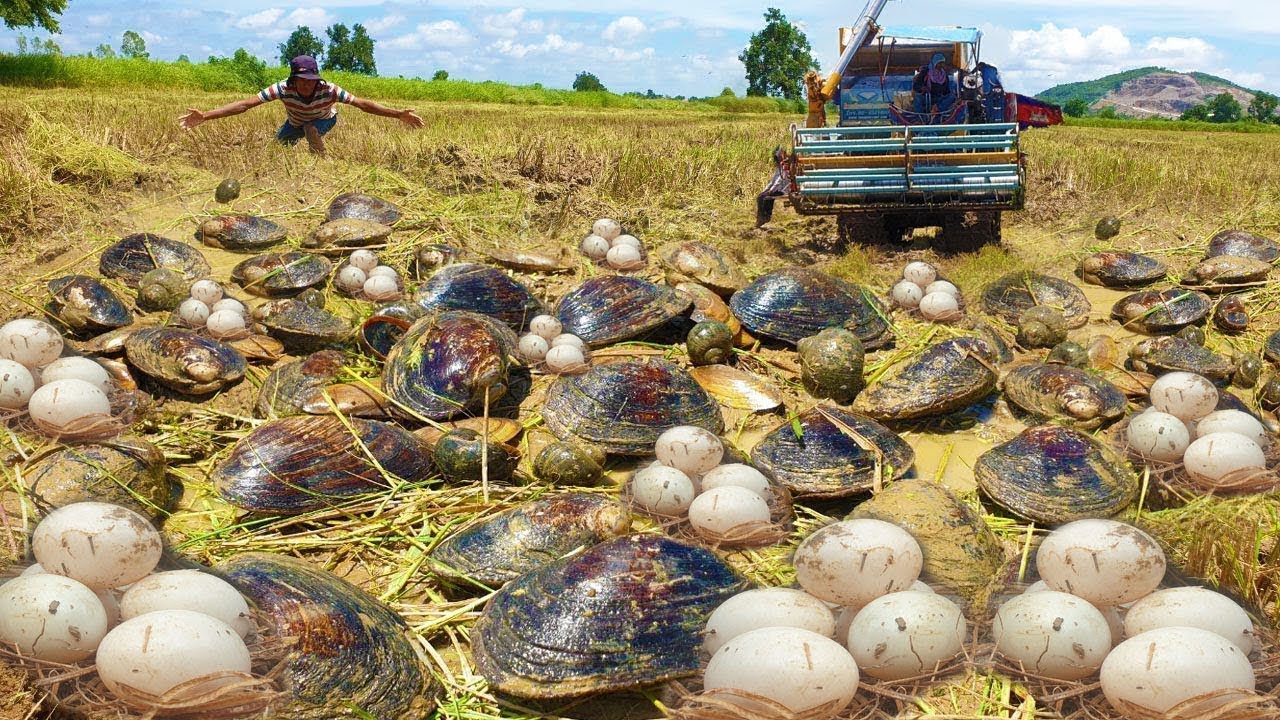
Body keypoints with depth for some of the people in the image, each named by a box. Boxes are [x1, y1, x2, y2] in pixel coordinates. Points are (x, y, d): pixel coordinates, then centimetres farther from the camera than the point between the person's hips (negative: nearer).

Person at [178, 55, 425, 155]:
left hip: (324, 120, -3)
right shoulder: (283, 89, -39)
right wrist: (204, 116, -55)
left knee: (311, 129, -33)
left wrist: (400, 114, -50)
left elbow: (363, 103, -41)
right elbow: (246, 103, -45)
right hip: (296, 122, 3)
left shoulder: (328, 90, -40)